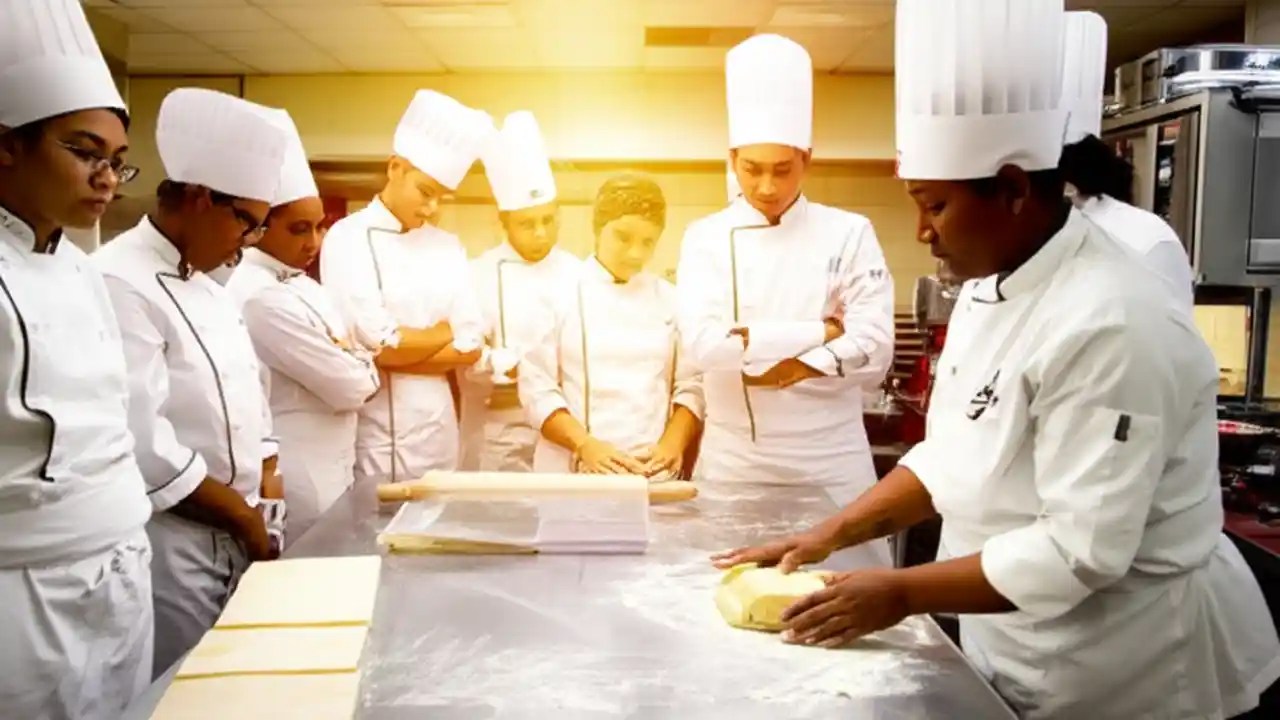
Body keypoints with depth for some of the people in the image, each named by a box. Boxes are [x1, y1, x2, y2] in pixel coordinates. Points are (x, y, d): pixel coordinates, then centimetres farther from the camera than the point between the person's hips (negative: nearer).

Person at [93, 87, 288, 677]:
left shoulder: (206, 288, 12)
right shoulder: (118, 285, -18)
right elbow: (144, 444, -24)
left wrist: (266, 512, 6)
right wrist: (243, 514, -13)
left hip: (235, 537, 9)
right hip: (172, 546, -8)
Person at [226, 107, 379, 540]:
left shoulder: (301, 285, 10)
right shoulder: (261, 297, -21)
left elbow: (345, 374, 14)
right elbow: (348, 385, -21)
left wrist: (352, 364, -6)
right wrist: (364, 367, -1)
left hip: (327, 472, 9)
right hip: (299, 482, -9)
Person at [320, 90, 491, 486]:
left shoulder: (448, 247, 8)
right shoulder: (348, 239, -7)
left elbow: (470, 349, 0)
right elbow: (376, 344, -16)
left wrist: (390, 359, -10)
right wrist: (445, 332, -2)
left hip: (438, 436, 5)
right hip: (374, 442, -5)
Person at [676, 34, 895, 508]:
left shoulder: (849, 234, -1)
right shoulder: (706, 238, 0)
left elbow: (873, 350, -11)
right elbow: (703, 346, -15)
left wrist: (751, 347, -17)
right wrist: (818, 334, -14)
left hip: (832, 460, 0)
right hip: (735, 458, 0)